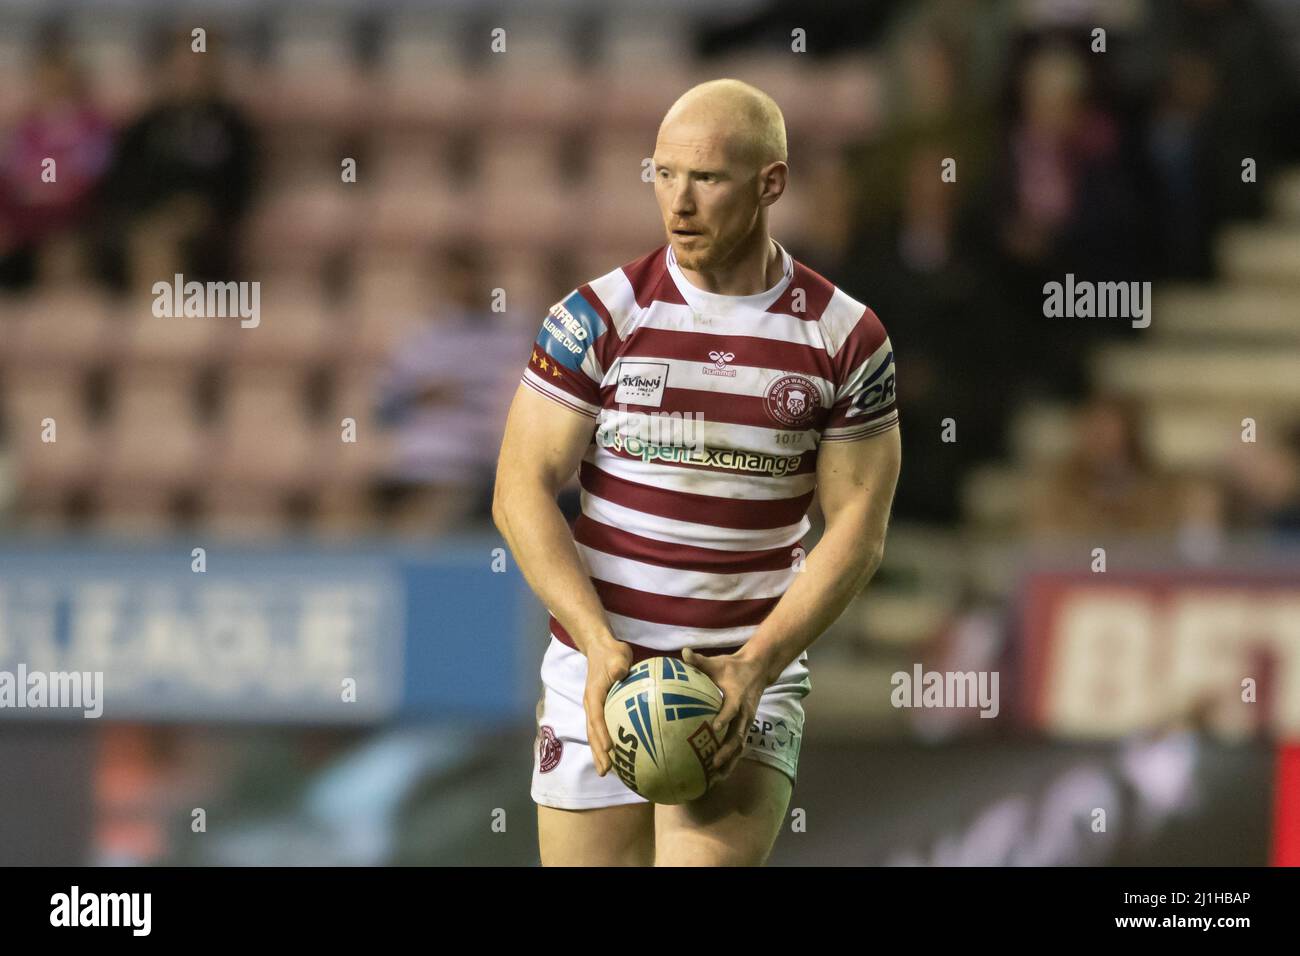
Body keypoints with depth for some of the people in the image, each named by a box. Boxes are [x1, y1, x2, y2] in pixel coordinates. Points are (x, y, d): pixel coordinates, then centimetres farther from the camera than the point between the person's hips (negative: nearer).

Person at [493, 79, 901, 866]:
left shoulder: (847, 340, 0)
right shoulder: (599, 318, -2)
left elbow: (859, 529, 0)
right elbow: (522, 492, -4)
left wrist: (754, 667, -13)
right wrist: (601, 645, -16)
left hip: (751, 681, -1)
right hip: (599, 673, 1)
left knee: (712, 854, -20)